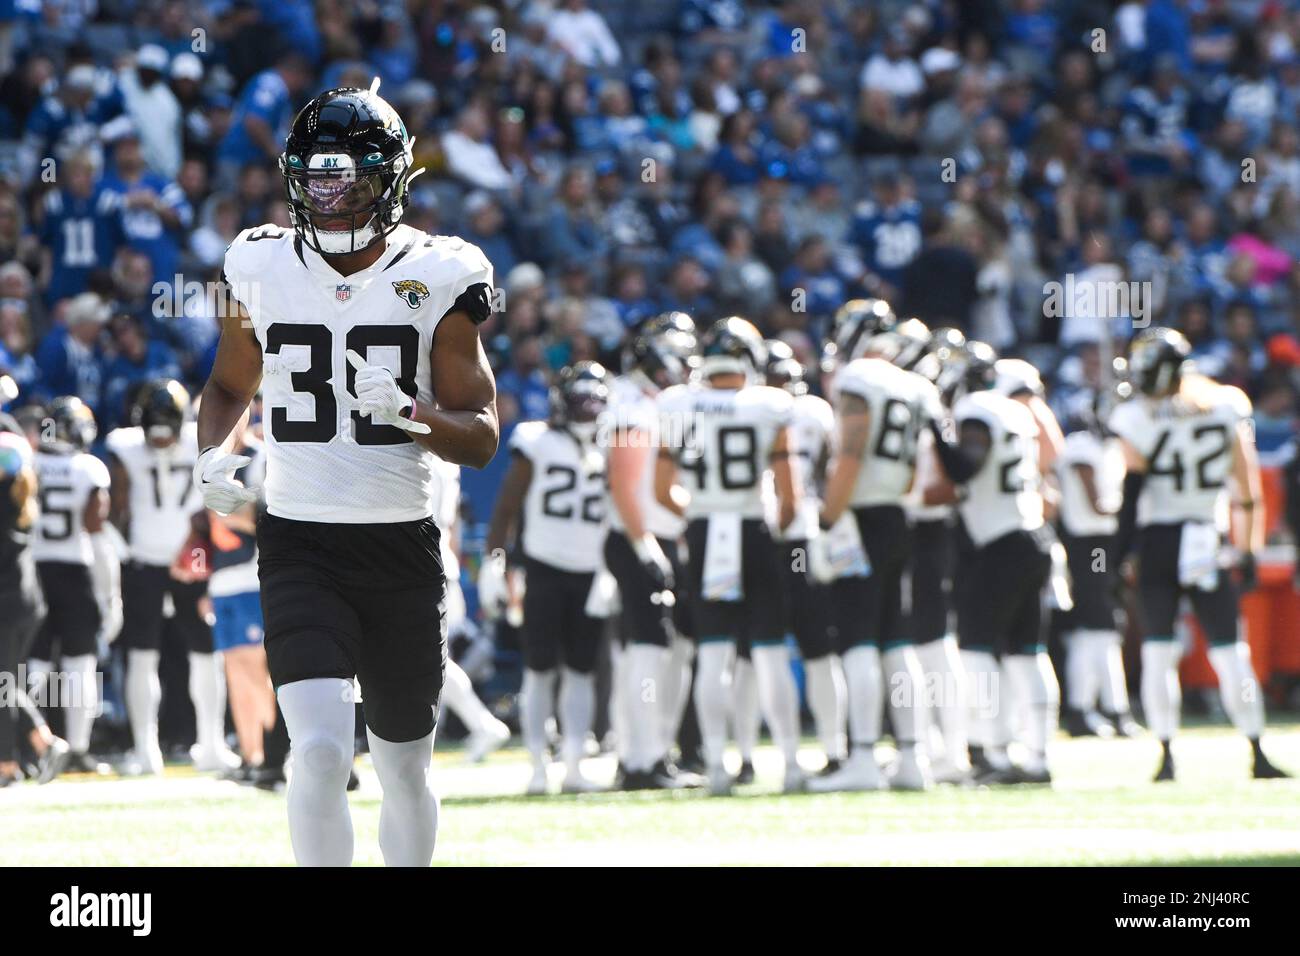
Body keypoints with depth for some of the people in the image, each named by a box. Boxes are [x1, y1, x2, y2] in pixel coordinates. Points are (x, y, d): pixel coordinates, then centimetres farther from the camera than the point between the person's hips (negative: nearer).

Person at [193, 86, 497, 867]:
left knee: (404, 770, 10)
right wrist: (215, 453, -1)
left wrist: (408, 412, -24)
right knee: (321, 751, -19)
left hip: (403, 547, 0)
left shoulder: (436, 281, -5)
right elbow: (230, 386, 19)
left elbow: (482, 438, -5)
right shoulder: (265, 271, 1)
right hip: (300, 545, 0)